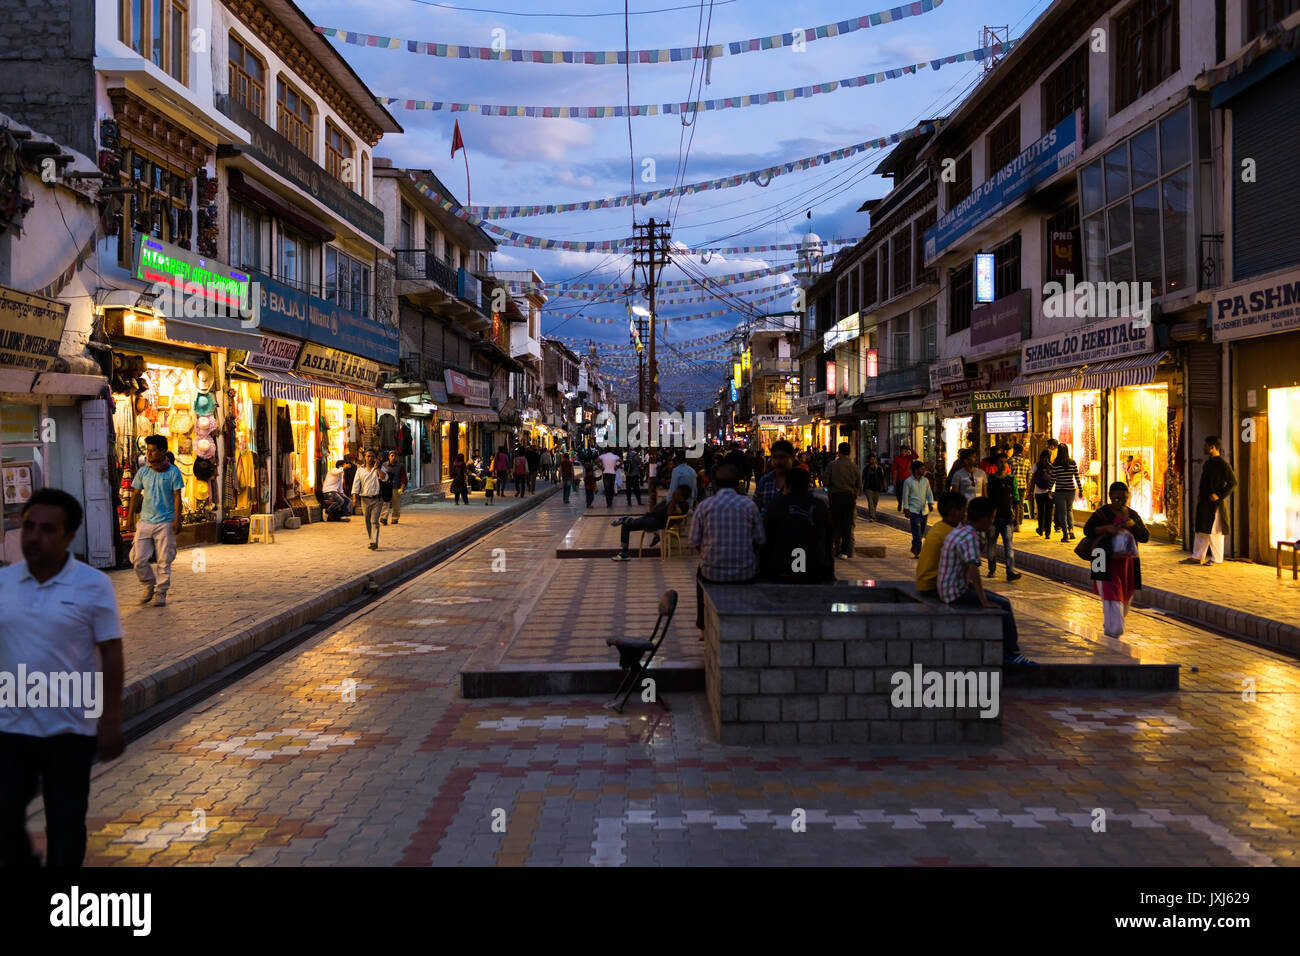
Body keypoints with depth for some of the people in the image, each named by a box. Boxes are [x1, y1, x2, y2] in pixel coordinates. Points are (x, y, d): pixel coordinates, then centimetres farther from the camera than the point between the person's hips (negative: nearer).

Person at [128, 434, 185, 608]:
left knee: (164, 561, 0)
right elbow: (135, 495, 12)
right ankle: (149, 584, 22)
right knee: (138, 559, -1)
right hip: (145, 521, 3)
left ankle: (160, 593, 12)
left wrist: (177, 520, -8)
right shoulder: (143, 472, 6)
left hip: (165, 523, -3)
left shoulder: (173, 472, -2)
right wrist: (130, 516, 7)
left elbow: (177, 497, -2)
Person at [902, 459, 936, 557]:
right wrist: (906, 509, -6)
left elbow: (929, 493, 12)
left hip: (924, 511, 5)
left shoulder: (926, 481, 8)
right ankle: (918, 551, -9)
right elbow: (905, 496, -3)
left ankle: (914, 548, 31)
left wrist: (930, 503, -5)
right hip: (914, 511, -5)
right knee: (917, 532, -11)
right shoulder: (908, 482, -5)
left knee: (922, 532, 12)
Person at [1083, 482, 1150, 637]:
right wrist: (1106, 528, -27)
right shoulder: (1103, 513, -6)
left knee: (1125, 596, 13)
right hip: (1107, 562, -5)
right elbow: (1087, 530, -13)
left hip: (1128, 562, 5)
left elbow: (1145, 537, 6)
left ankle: (1109, 624, 33)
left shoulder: (1133, 515, 8)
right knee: (1112, 594, -12)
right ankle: (1114, 629, -11)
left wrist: (1133, 525, -12)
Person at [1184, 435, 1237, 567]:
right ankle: (1197, 556, 16)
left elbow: (1233, 482, -14)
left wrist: (1219, 495, -16)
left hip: (1215, 503, -9)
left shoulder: (1222, 463, -12)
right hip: (1204, 502, 9)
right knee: (1201, 530, 11)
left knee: (1215, 531, -3)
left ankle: (1216, 559, 4)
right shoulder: (1208, 463, 14)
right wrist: (1200, 494, 13)